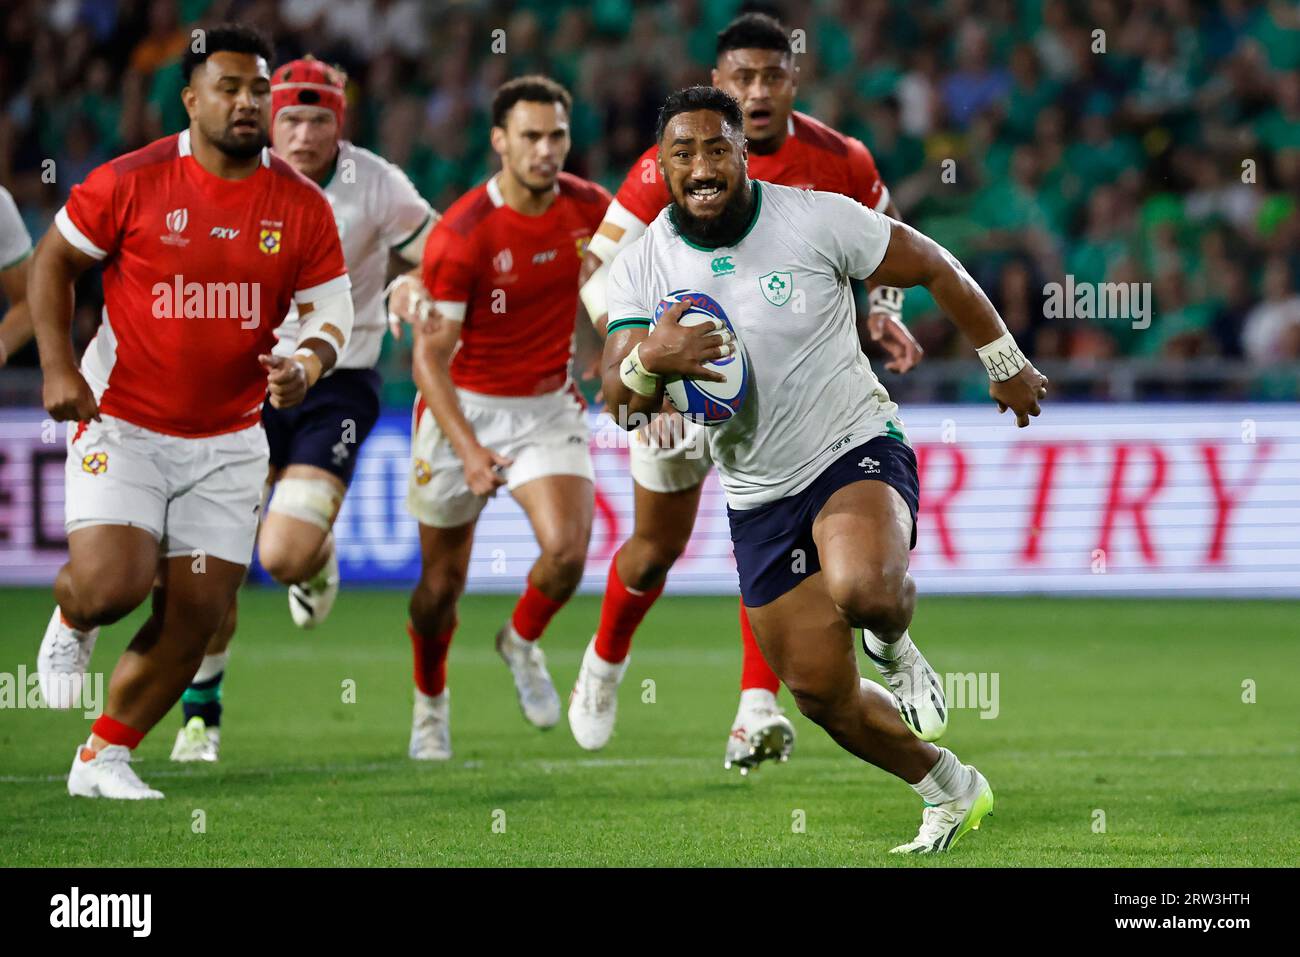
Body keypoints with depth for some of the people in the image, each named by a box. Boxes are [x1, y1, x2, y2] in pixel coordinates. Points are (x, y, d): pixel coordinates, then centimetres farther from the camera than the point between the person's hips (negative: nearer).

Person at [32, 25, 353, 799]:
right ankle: (72, 621, 18)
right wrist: (58, 365, -9)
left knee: (197, 617, -1)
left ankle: (104, 759, 16)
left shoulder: (302, 206, -1)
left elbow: (331, 311, 4)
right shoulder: (132, 181, -9)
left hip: (228, 443, 3)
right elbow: (54, 261, 3)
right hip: (122, 426, -3)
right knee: (110, 586, -20)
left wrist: (307, 363, -19)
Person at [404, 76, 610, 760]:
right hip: (464, 410, -3)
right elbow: (429, 356, -20)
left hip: (548, 407, 3)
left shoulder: (588, 208, -7)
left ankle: (523, 640, 13)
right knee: (442, 583, 6)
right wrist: (469, 449, -30)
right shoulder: (461, 234, -21)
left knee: (567, 550, -20)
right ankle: (430, 700, 35)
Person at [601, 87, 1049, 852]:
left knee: (864, 591, -36)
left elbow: (934, 267, -1)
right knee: (820, 691, 6)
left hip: (857, 449, -4)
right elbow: (621, 403, -10)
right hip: (760, 497, 4)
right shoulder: (643, 268, -4)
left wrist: (1006, 365, 6)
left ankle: (896, 641, 2)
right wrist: (649, 362, -33)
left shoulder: (816, 220, -13)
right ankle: (952, 793, 29)